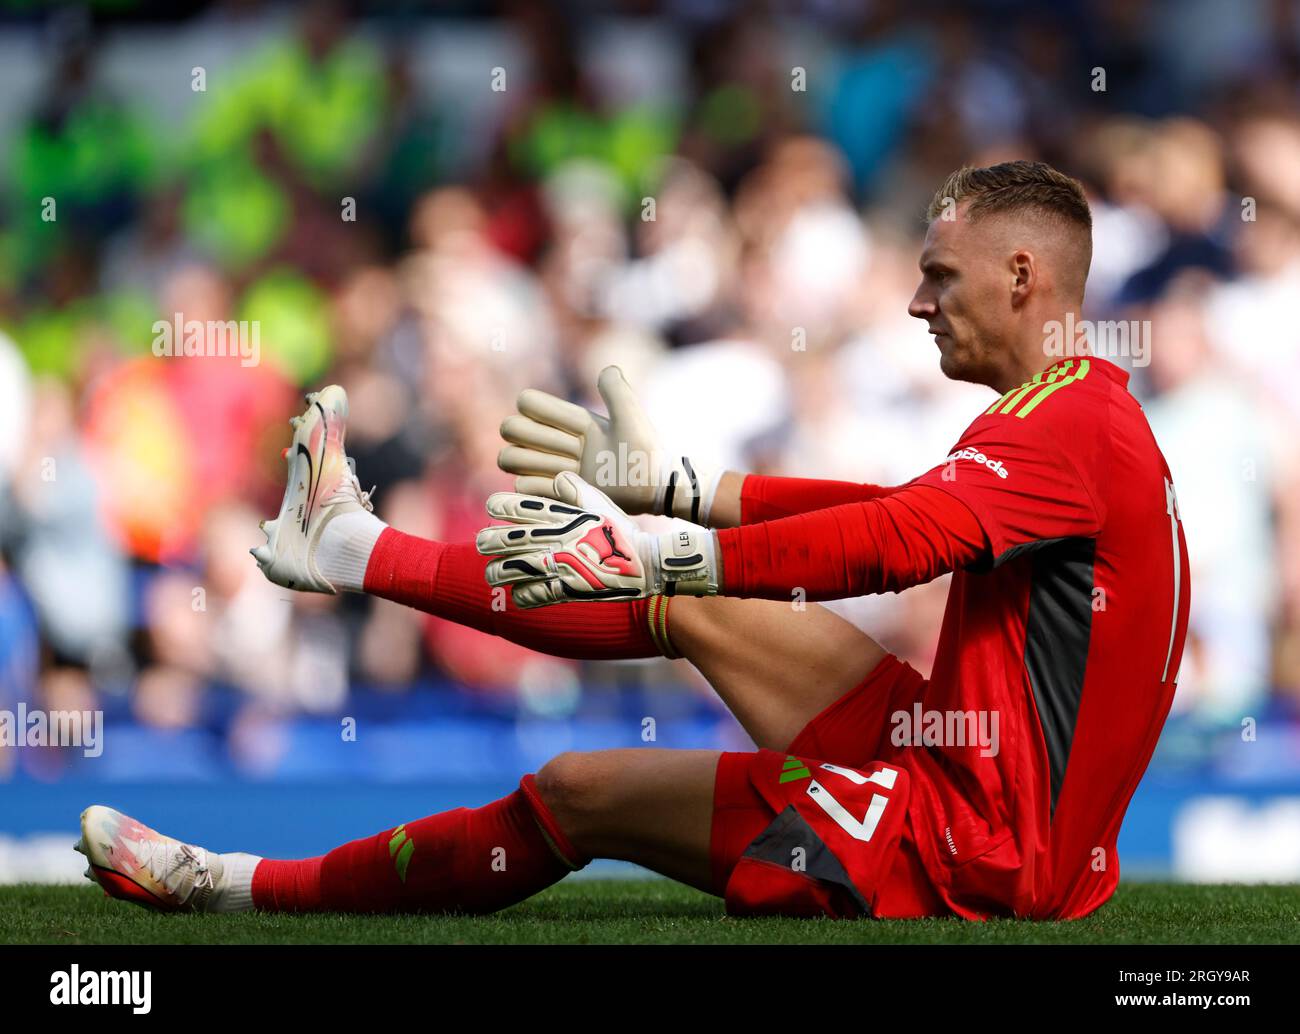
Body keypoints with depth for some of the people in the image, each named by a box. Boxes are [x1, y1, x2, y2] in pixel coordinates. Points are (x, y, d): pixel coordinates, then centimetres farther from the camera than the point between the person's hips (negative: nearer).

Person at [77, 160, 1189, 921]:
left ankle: (242, 884, 11)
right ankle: (356, 549, 31)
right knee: (688, 606, 16)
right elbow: (908, 509, 21)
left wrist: (640, 554, -31)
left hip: (973, 843, -9)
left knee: (576, 794, -2)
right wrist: (666, 488, 22)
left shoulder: (1066, 427, -20)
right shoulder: (1094, 404, 12)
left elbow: (896, 543, -32)